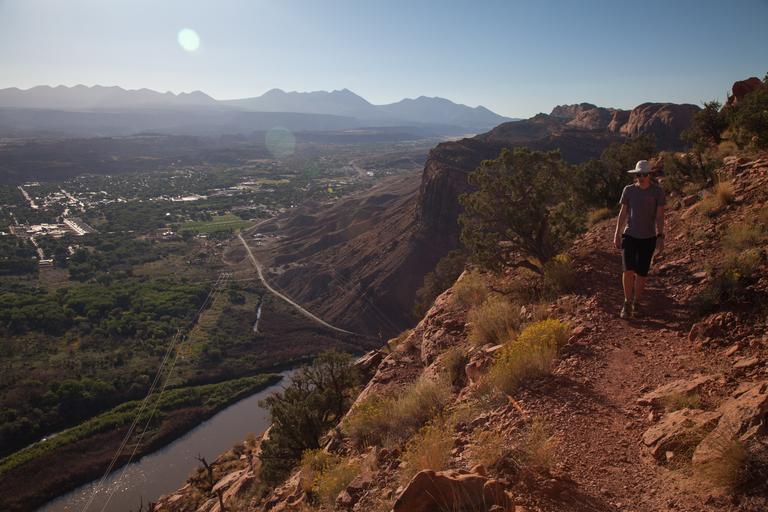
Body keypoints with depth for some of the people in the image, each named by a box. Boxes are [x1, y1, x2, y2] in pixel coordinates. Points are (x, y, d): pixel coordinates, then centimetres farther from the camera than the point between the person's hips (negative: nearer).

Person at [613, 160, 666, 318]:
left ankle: (636, 303, 24)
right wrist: (617, 234, 2)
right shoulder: (628, 190, 1)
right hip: (629, 235, 1)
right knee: (628, 269, -12)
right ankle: (627, 303, 4)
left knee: (641, 273, 4)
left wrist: (661, 237, -10)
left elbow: (660, 216, -4)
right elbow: (623, 213, 5)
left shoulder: (657, 191, -4)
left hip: (648, 238, 0)